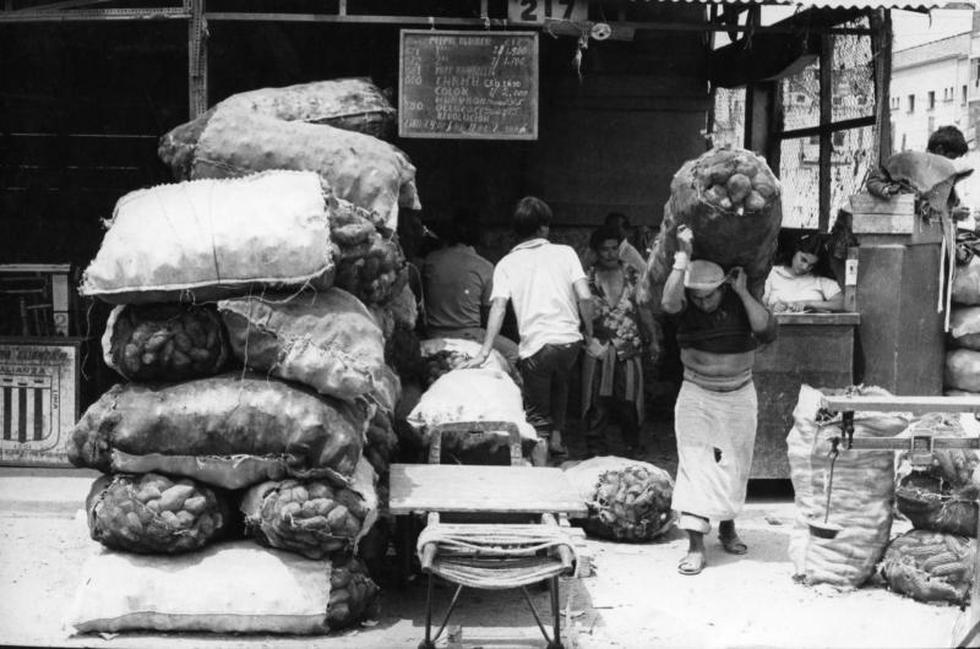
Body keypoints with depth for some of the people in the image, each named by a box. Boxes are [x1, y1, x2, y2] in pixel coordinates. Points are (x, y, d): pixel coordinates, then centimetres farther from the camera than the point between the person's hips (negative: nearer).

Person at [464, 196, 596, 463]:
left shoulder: (507, 263, 4)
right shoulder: (565, 252, 5)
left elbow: (498, 307, -7)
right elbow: (585, 296, -3)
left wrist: (484, 352, -8)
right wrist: (589, 334, 9)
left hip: (535, 344, -2)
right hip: (570, 339, 2)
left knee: (537, 413, 12)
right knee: (559, 384, 34)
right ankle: (557, 437, 29)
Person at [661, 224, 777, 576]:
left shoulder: (740, 304, -7)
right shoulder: (687, 308, -10)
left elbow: (766, 329, -22)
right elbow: (668, 302, -33)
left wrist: (744, 293, -24)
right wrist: (683, 255, -31)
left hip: (739, 395, 2)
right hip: (697, 395, -2)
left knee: (735, 466, 12)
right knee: (695, 465, -10)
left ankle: (728, 527, 34)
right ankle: (695, 545, -12)